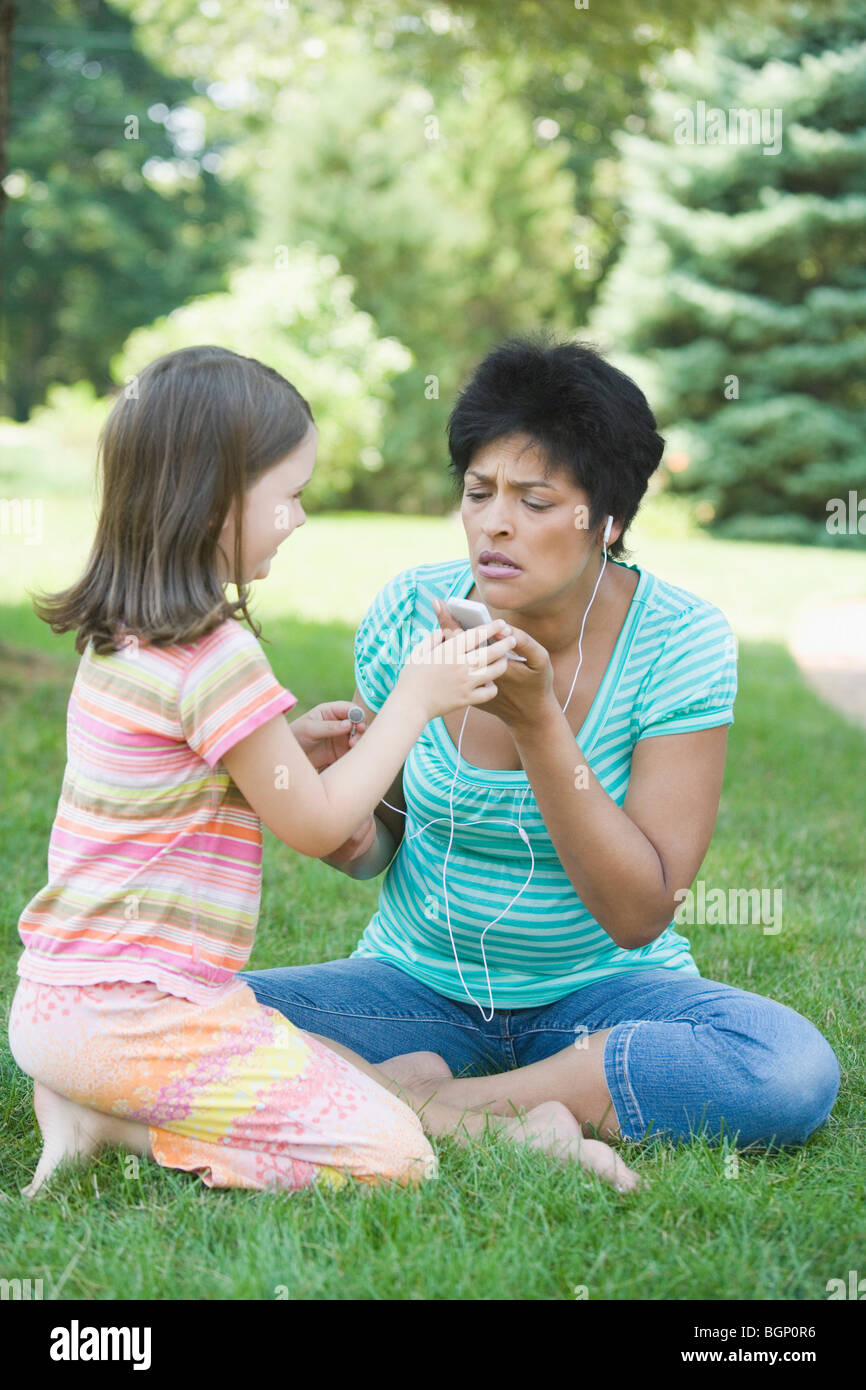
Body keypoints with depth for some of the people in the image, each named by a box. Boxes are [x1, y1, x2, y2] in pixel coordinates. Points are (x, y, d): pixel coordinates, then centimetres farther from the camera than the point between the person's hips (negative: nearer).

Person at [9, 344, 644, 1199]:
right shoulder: (218, 657, -20)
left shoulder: (121, 637, 9)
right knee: (393, 1153, -12)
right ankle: (108, 1125, -10)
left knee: (356, 1081, 20)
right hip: (136, 1018, -10)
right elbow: (316, 825, -10)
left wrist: (287, 752, 9)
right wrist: (414, 701, -1)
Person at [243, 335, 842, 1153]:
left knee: (795, 1070, -30)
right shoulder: (407, 613, -8)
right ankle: (550, 1112, -16)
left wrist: (536, 717, -28)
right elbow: (378, 843, 5)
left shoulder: (682, 642, -15)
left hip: (602, 991, -1)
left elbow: (640, 915, -19)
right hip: (420, 984, 2)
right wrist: (349, 832, -20)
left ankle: (428, 1103, -19)